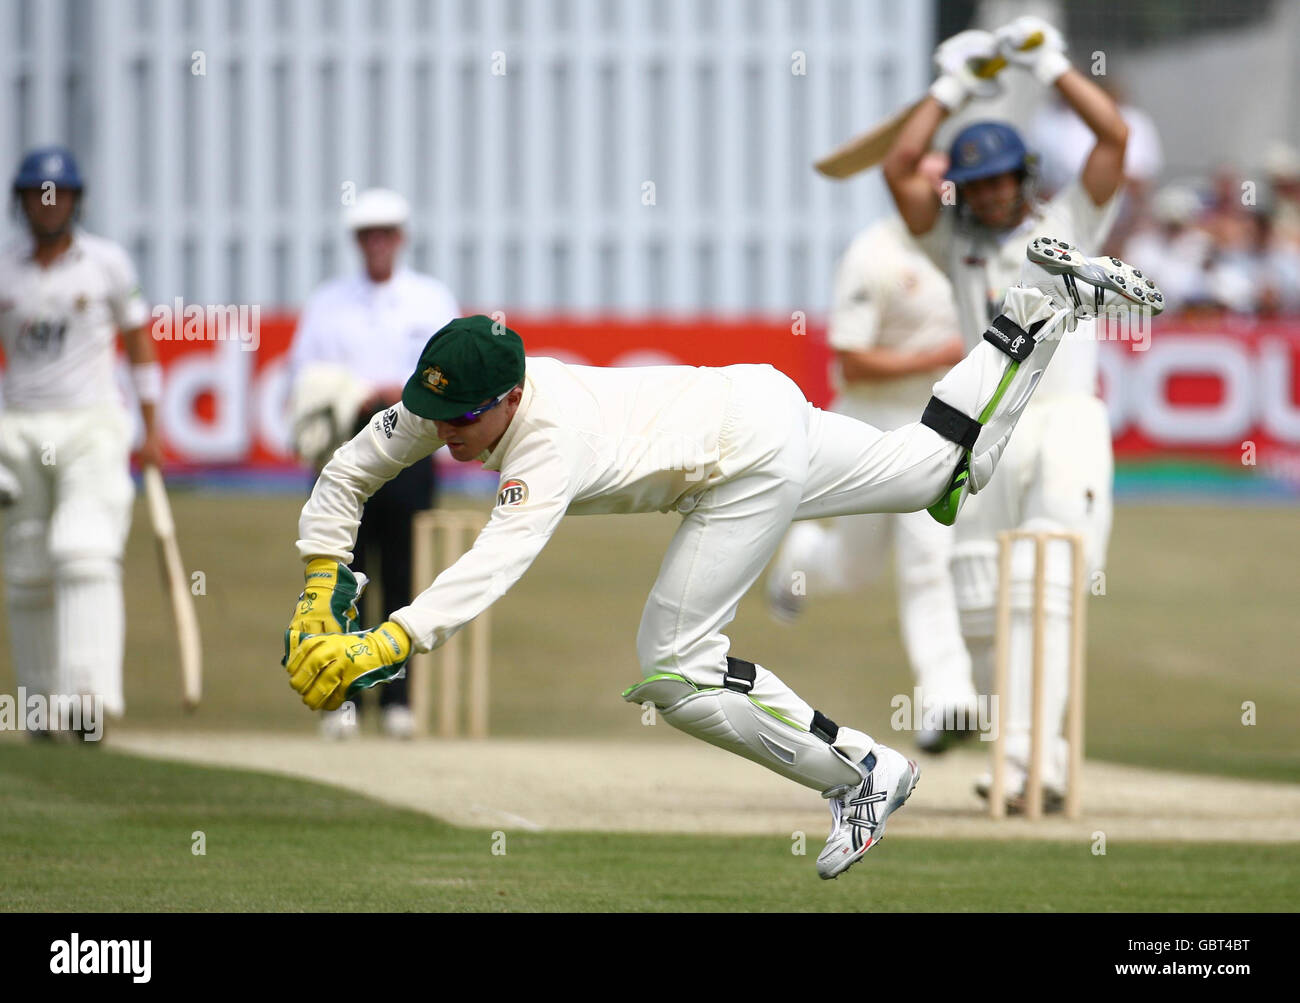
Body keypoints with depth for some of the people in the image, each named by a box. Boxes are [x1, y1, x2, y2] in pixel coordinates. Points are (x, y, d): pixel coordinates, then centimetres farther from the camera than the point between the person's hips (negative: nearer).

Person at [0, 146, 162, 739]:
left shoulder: (106, 264, 1)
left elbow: (140, 344, 9)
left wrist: (151, 429, 3)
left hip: (92, 429, -3)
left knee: (86, 555, -19)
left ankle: (90, 694, -28)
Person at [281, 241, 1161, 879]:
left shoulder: (549, 441, -35)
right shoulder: (451, 400, -13)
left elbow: (493, 568, -49)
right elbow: (348, 474, -2)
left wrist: (380, 647, -58)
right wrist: (319, 598, -14)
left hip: (752, 458, -9)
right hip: (757, 406, 9)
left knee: (675, 670, -14)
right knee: (940, 472, 27)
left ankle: (860, 772, -4)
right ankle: (1038, 306, 31)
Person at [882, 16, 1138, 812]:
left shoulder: (1067, 226, 8)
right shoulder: (955, 241, 14)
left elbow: (1115, 135, -3)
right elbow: (900, 169, 2)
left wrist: (1050, 64, -1)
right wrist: (952, 89, 4)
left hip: (1069, 424, -4)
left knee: (1043, 595, -16)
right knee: (982, 610, 1)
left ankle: (1029, 758, -25)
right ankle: (1038, 755, 12)